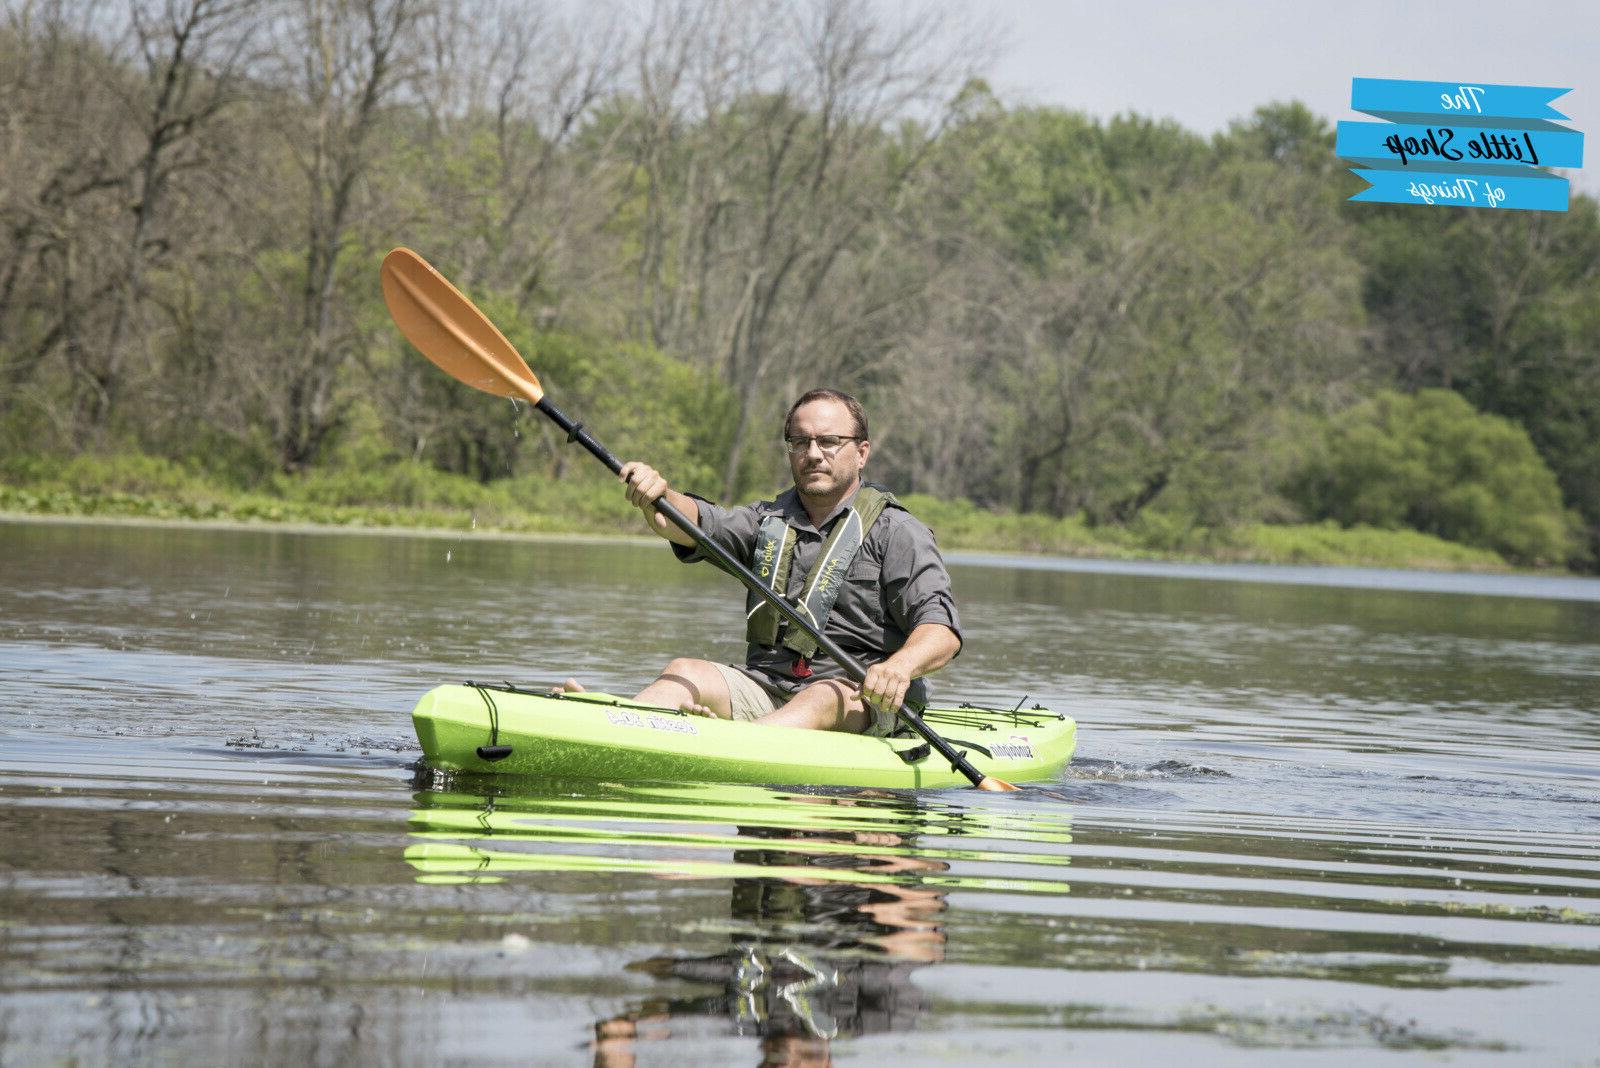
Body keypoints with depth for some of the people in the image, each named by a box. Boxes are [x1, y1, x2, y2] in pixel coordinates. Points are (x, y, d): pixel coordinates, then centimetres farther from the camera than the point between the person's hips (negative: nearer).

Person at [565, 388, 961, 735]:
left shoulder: (895, 532, 1)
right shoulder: (769, 520, 18)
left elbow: (943, 631, -11)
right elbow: (695, 522, 0)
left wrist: (900, 666, -34)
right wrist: (656, 497, -25)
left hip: (861, 702, -5)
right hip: (765, 689, 5)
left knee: (826, 698, -36)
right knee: (686, 672, -19)